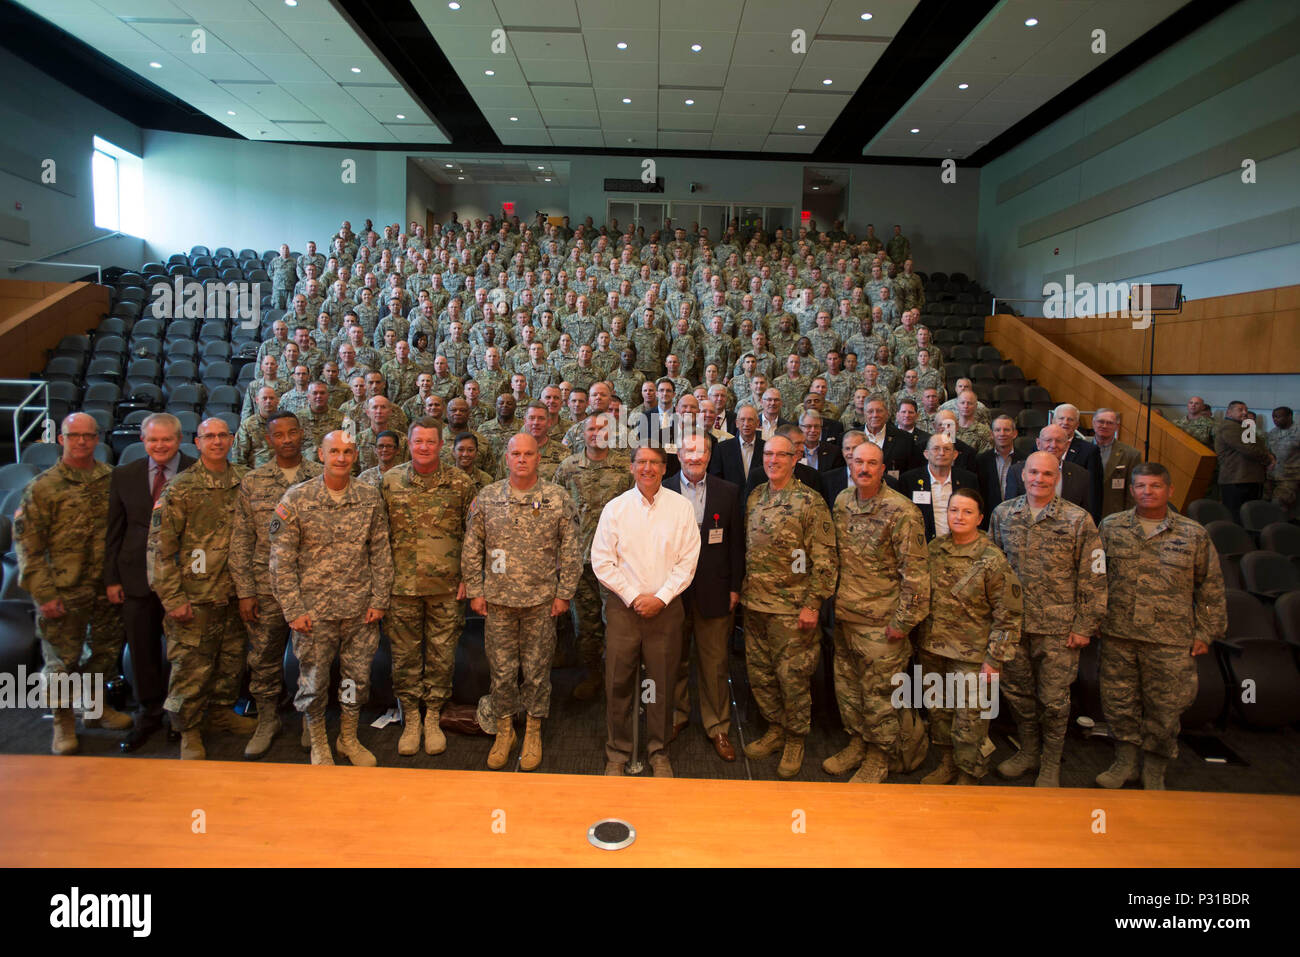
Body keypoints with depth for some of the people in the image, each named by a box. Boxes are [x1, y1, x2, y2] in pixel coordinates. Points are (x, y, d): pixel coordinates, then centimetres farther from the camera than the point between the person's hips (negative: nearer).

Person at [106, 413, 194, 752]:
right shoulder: (124, 475, 4)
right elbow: (114, 531, 7)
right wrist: (112, 578, 4)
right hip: (136, 579, 3)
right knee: (143, 651, 13)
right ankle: (149, 714, 32)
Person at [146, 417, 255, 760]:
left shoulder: (245, 481, 5)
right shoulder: (180, 488, -7)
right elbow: (160, 546, -7)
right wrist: (173, 599, -11)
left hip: (234, 595, 4)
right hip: (195, 598, -4)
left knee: (231, 660, 16)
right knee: (191, 666, 2)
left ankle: (222, 712, 36)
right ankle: (189, 731, 21)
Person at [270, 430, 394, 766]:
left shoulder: (370, 497, 1)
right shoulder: (296, 499, -6)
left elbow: (380, 553, 6)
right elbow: (281, 560, -5)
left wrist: (379, 599, 2)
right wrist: (293, 610, -8)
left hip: (360, 609, 2)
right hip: (314, 609, -2)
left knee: (358, 676, 12)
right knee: (314, 679, 9)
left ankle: (349, 738, 34)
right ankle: (318, 743, 31)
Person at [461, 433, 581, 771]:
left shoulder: (558, 499, -3)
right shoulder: (487, 498, 2)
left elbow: (570, 550, 0)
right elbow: (471, 549, 6)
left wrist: (564, 593, -3)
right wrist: (475, 591, 2)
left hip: (541, 602, -1)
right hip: (497, 601, 1)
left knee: (537, 670, 9)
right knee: (501, 670, 10)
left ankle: (534, 731, 27)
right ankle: (504, 729, 29)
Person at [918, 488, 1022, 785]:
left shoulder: (992, 559, -13)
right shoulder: (935, 548, 2)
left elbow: (1009, 615, -10)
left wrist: (994, 660, -12)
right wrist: (922, 638, 12)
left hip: (971, 655, -5)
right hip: (933, 649, 5)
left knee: (969, 719, 4)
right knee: (939, 712, 17)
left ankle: (969, 775, 25)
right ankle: (947, 764, 37)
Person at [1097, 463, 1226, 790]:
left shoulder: (1193, 535, 1)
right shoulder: (1111, 527, 4)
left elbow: (1210, 588, 6)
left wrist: (1205, 632, 4)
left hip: (1171, 640, -1)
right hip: (1118, 635, 1)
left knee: (1164, 708, 8)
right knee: (1118, 702, 9)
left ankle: (1154, 772, 27)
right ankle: (1125, 762, 28)